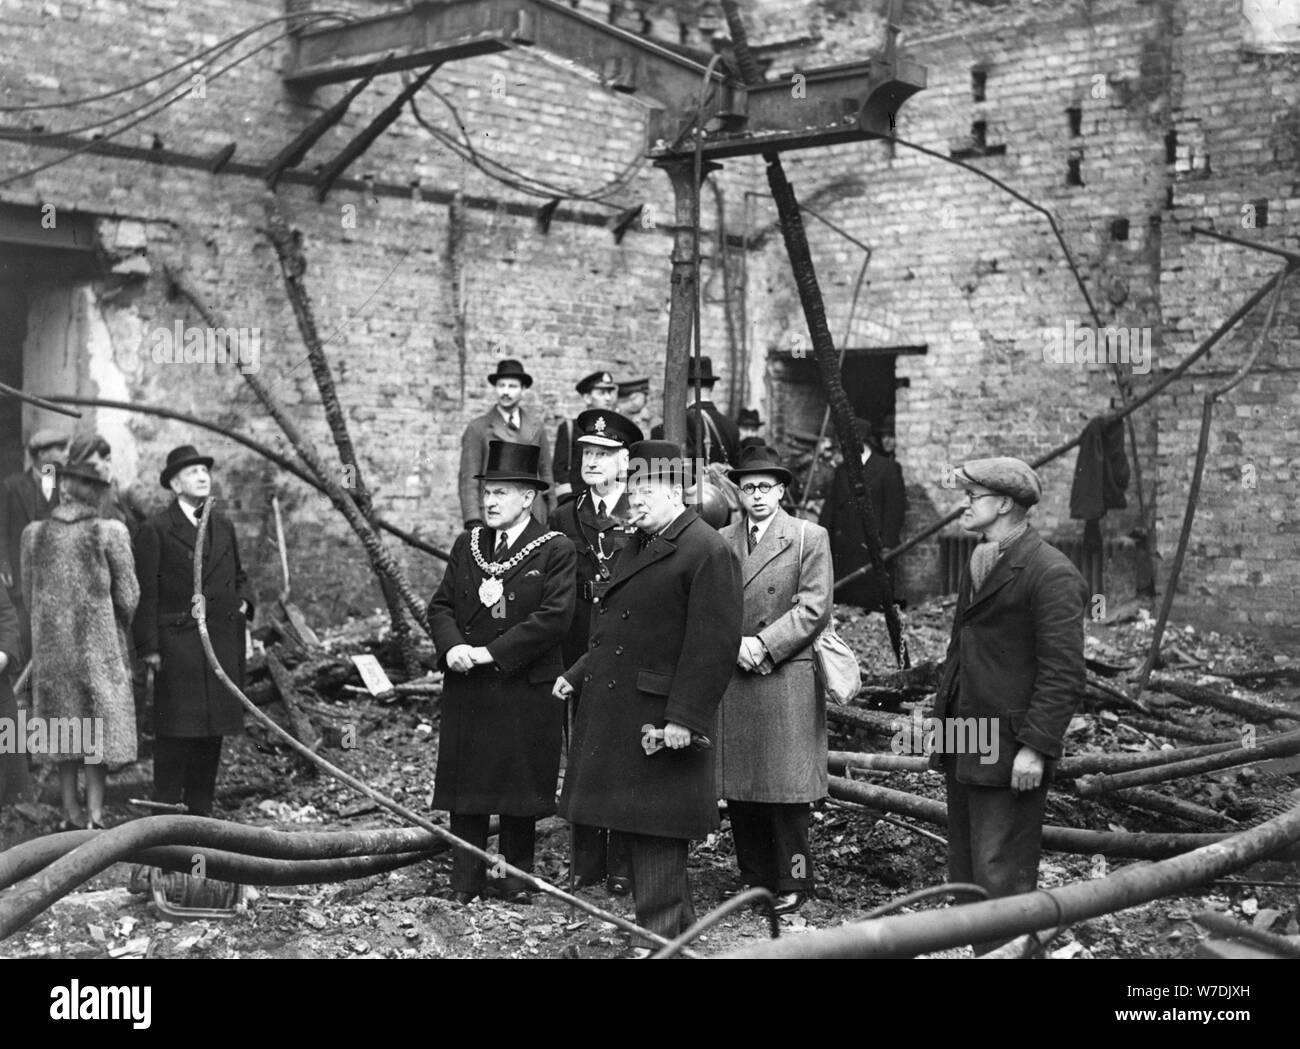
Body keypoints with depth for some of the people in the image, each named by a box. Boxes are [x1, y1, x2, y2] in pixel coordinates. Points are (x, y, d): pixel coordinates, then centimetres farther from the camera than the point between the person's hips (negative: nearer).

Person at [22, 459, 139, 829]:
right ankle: (94, 814, 4)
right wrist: (120, 630, 13)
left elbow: (29, 594, 7)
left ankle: (71, 811, 17)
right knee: (98, 725, 5)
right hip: (100, 642, -3)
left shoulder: (34, 534, -1)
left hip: (51, 643, 3)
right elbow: (128, 597, -7)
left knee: (63, 726, 13)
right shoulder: (110, 533, -11)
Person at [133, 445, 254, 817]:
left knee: (213, 729, 10)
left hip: (224, 643, 6)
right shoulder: (156, 530, -4)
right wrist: (149, 647, -11)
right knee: (175, 730, -4)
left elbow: (238, 575, 27)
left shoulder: (223, 525, 15)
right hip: (178, 643, -6)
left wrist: (243, 601, 7)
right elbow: (146, 592, -7)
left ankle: (200, 810, 19)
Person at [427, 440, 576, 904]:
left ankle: (515, 876, 19)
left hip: (525, 688, -4)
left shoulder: (556, 551, -5)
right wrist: (451, 646, -11)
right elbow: (440, 605, 10)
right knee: (466, 781, 7)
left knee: (521, 782, 5)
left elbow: (553, 617, -15)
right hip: (467, 689, 4)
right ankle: (466, 878, 16)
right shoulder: (467, 545, 11)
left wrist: (490, 652, -18)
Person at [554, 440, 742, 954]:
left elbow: (713, 644, -19)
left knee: (656, 832, -2)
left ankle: (659, 937, 8)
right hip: (616, 713, 9)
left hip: (660, 718, -9)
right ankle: (678, 919, 29)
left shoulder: (708, 553, -14)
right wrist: (577, 675, 17)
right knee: (633, 822, 16)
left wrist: (684, 718, -23)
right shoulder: (636, 547, 16)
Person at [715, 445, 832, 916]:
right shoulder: (720, 541, 12)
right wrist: (734, 644, -8)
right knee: (738, 788, 7)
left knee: (785, 787, -1)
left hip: (786, 679, -4)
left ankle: (792, 883, 10)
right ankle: (754, 877, 20)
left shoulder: (810, 537, 2)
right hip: (731, 681, 4)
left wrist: (763, 644, -12)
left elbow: (814, 609, -6)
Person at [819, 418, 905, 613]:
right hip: (842, 549, 5)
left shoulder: (888, 468, -1)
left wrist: (887, 545, -11)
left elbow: (895, 508, -5)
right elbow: (830, 507, 14)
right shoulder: (841, 470, 16)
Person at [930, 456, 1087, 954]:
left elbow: (1063, 674, -17)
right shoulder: (978, 564, 16)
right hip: (964, 744, 9)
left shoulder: (1051, 573, -14)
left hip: (1010, 752, -9)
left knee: (1001, 879, -6)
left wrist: (1036, 747, -21)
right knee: (965, 873, 15)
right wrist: (944, 724, 19)